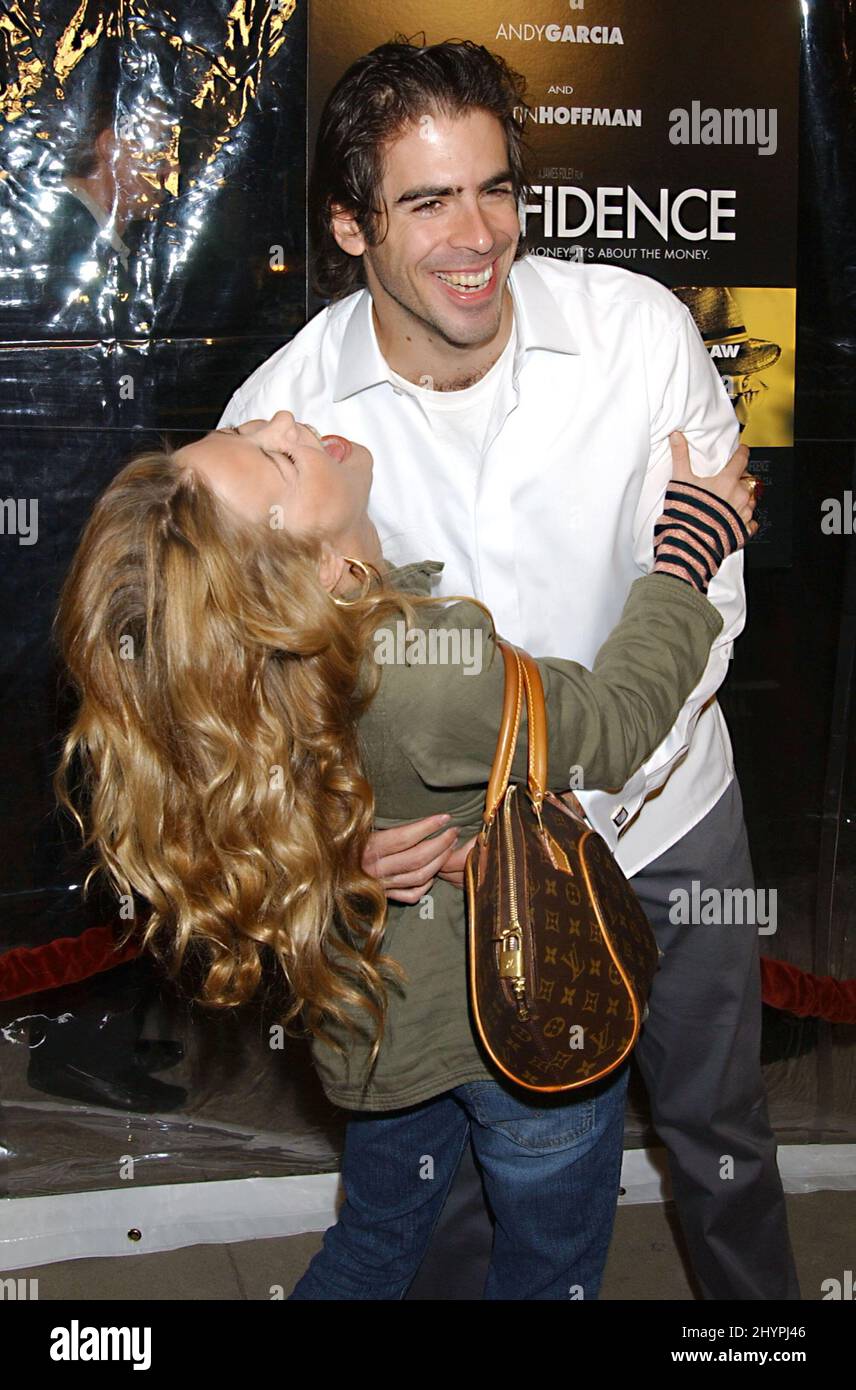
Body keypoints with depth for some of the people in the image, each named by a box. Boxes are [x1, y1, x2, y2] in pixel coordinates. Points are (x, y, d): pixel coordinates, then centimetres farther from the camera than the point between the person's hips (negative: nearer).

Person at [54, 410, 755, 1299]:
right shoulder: (420, 677, -39)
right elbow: (608, 727, -20)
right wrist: (688, 551, -9)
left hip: (386, 1012, 6)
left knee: (371, 1248, 31)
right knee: (547, 1275, 24)